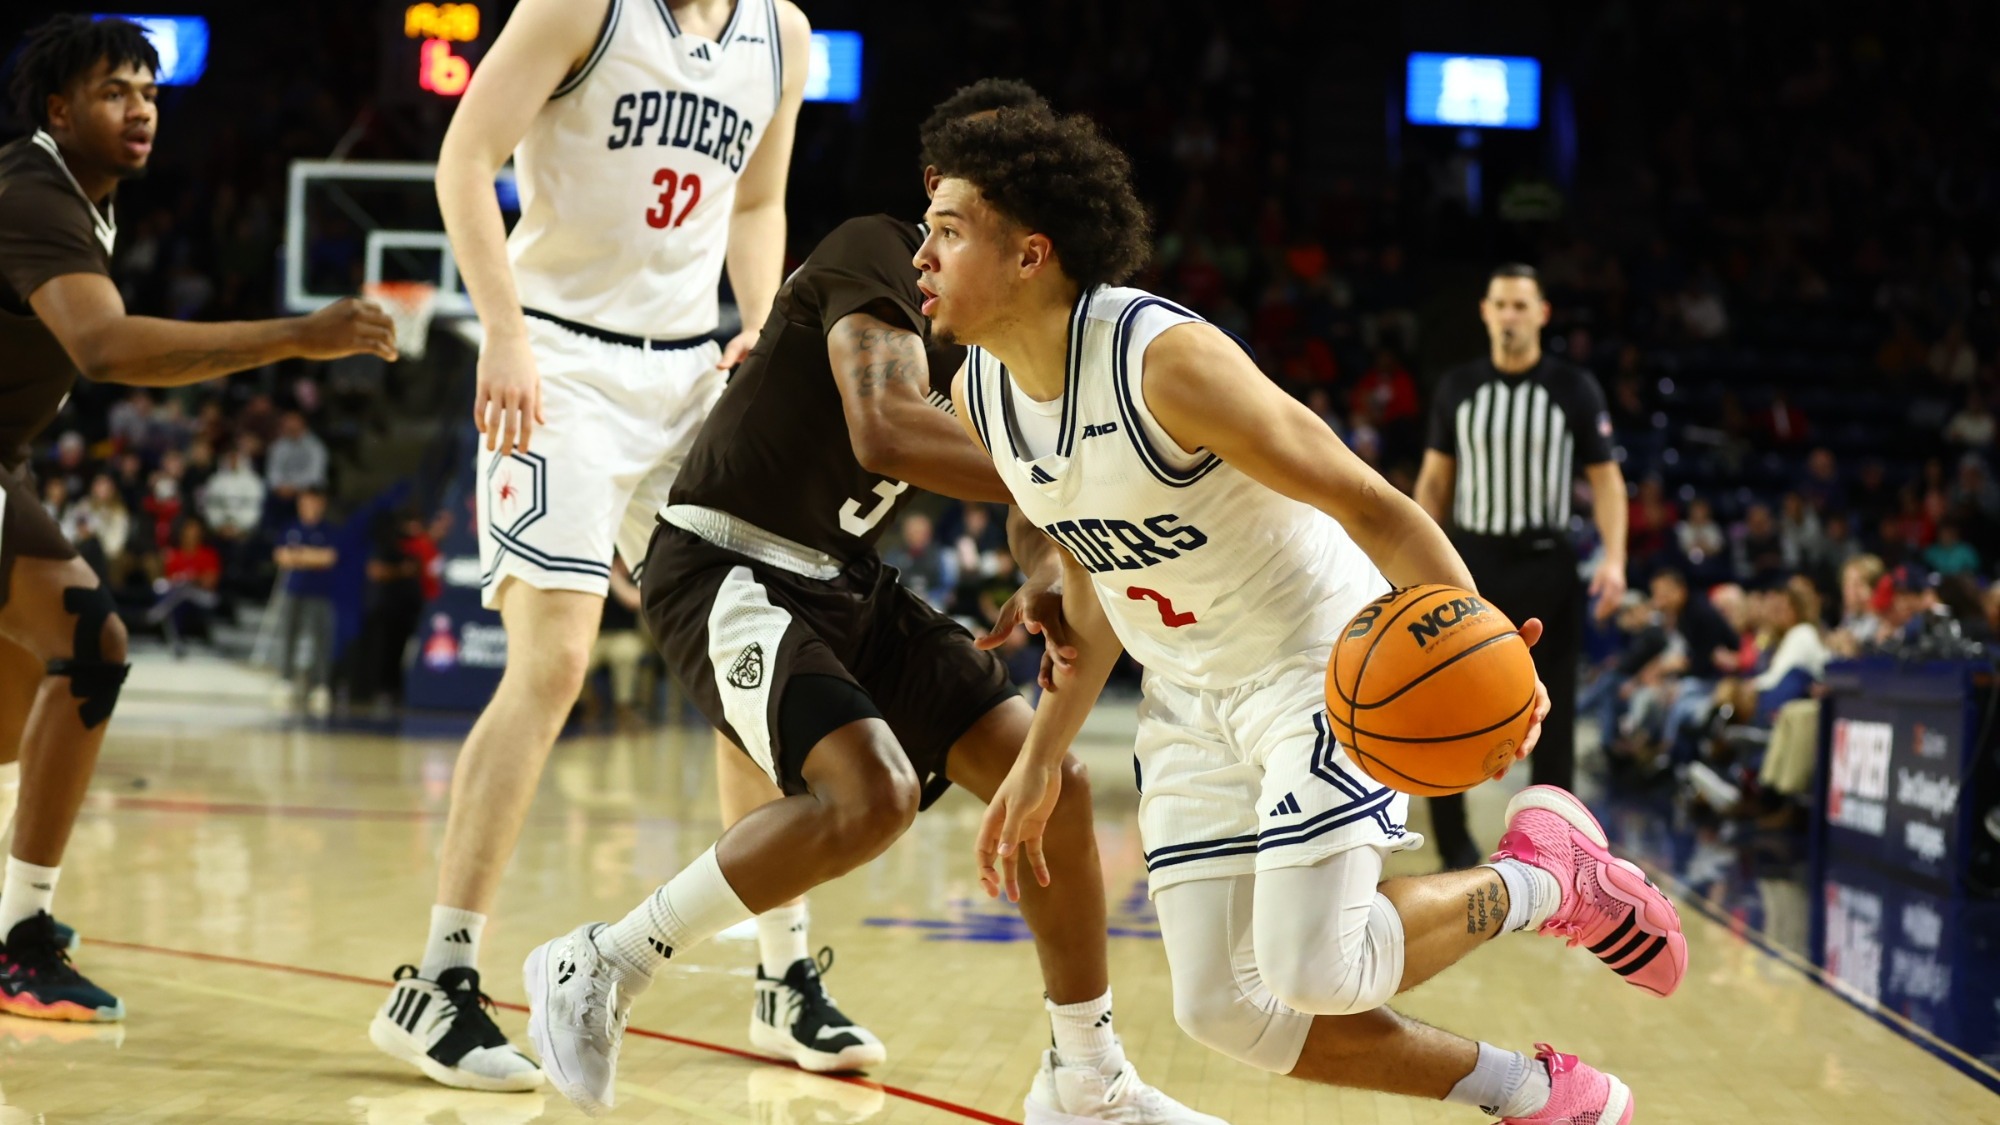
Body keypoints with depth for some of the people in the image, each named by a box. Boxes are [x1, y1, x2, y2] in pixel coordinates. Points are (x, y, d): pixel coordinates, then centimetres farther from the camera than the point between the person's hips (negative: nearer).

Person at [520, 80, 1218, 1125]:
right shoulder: (876, 255, -17)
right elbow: (885, 431, -33)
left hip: (843, 581, 9)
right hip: (724, 569, -9)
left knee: (1052, 777, 1)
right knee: (872, 791, -30)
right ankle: (598, 969, -13)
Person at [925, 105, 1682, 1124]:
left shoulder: (1165, 360, -28)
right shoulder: (978, 397, -4)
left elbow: (1366, 503, -26)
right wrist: (1040, 763, 10)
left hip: (1324, 662, -8)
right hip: (1188, 696, 8)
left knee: (1312, 972, -20)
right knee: (1223, 1007, 1)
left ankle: (1545, 878, 9)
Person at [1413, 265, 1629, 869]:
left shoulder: (1574, 389, -1)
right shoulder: (1458, 387, 5)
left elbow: (1605, 477, 0)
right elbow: (1435, 479, 11)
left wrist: (1613, 558, -13)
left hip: (1544, 564, -1)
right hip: (1471, 559, 1)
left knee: (1551, 712, 2)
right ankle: (1452, 837, 7)